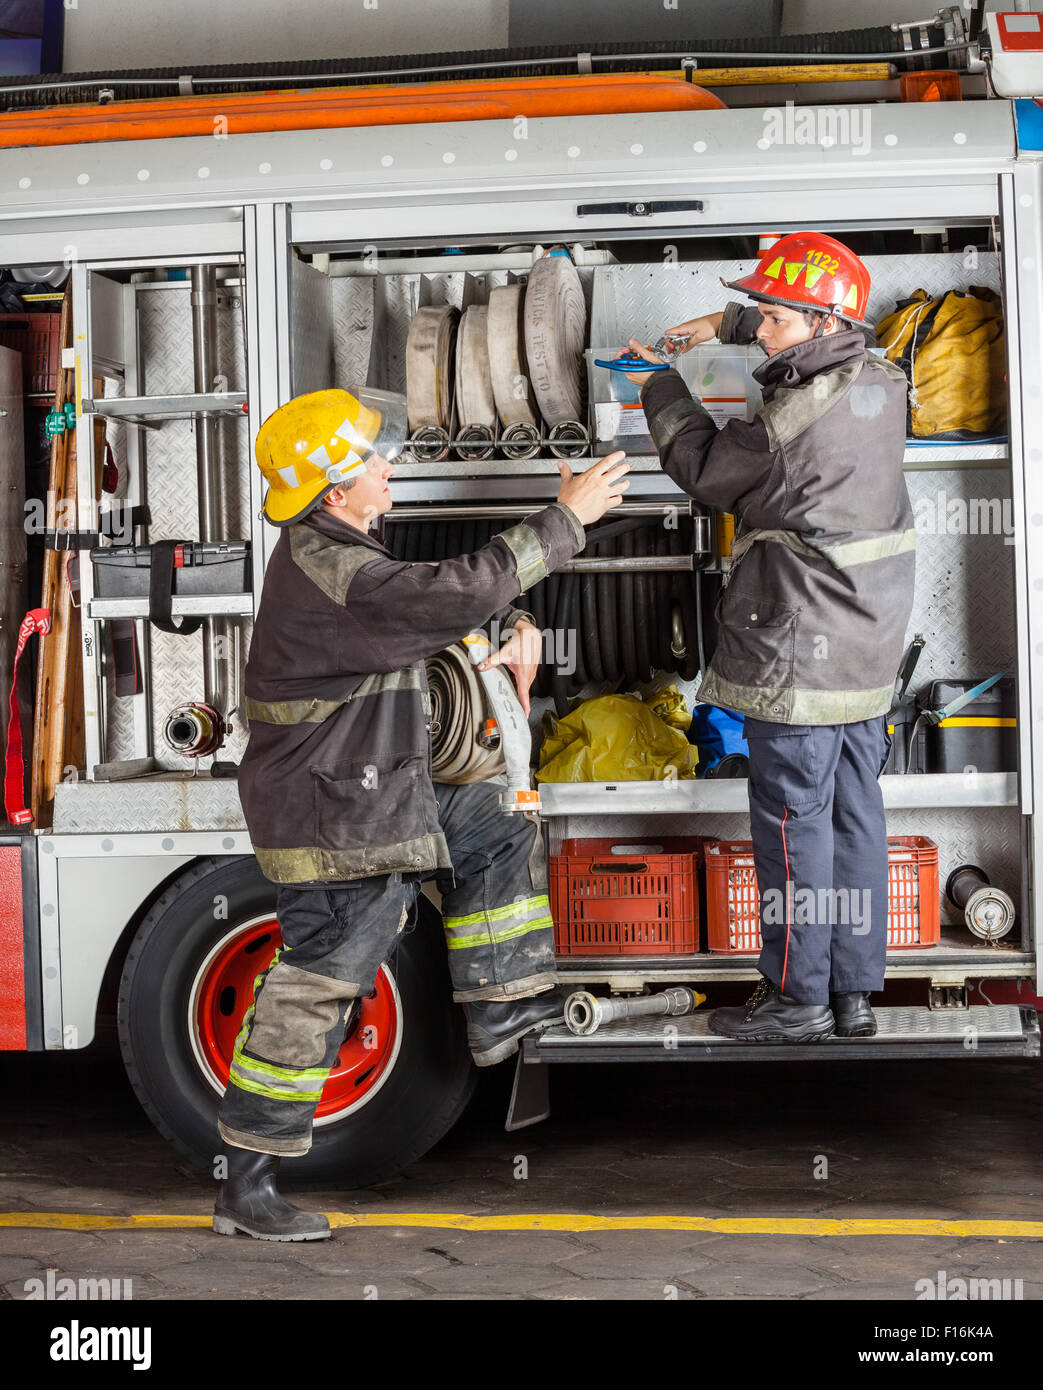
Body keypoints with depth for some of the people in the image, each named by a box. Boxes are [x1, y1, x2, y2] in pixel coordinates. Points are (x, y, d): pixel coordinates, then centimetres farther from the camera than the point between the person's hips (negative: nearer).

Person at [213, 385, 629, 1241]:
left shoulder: (339, 548, 8)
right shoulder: (327, 574, -25)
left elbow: (433, 593, 19)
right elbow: (460, 595, -31)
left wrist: (517, 624, 1)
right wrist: (566, 519, -22)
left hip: (376, 791, 10)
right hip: (335, 819, -10)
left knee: (496, 834, 20)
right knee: (317, 991, -3)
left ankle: (504, 1012, 30)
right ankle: (247, 1186, 7)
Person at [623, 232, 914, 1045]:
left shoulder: (797, 417, -21)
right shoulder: (879, 382, 5)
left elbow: (706, 470, -5)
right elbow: (826, 346, 29)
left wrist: (661, 387, 9)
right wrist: (727, 325, 27)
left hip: (800, 655, -9)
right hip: (870, 648, 9)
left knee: (793, 821, 0)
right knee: (856, 812, 12)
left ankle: (798, 997, 9)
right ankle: (856, 991, 20)